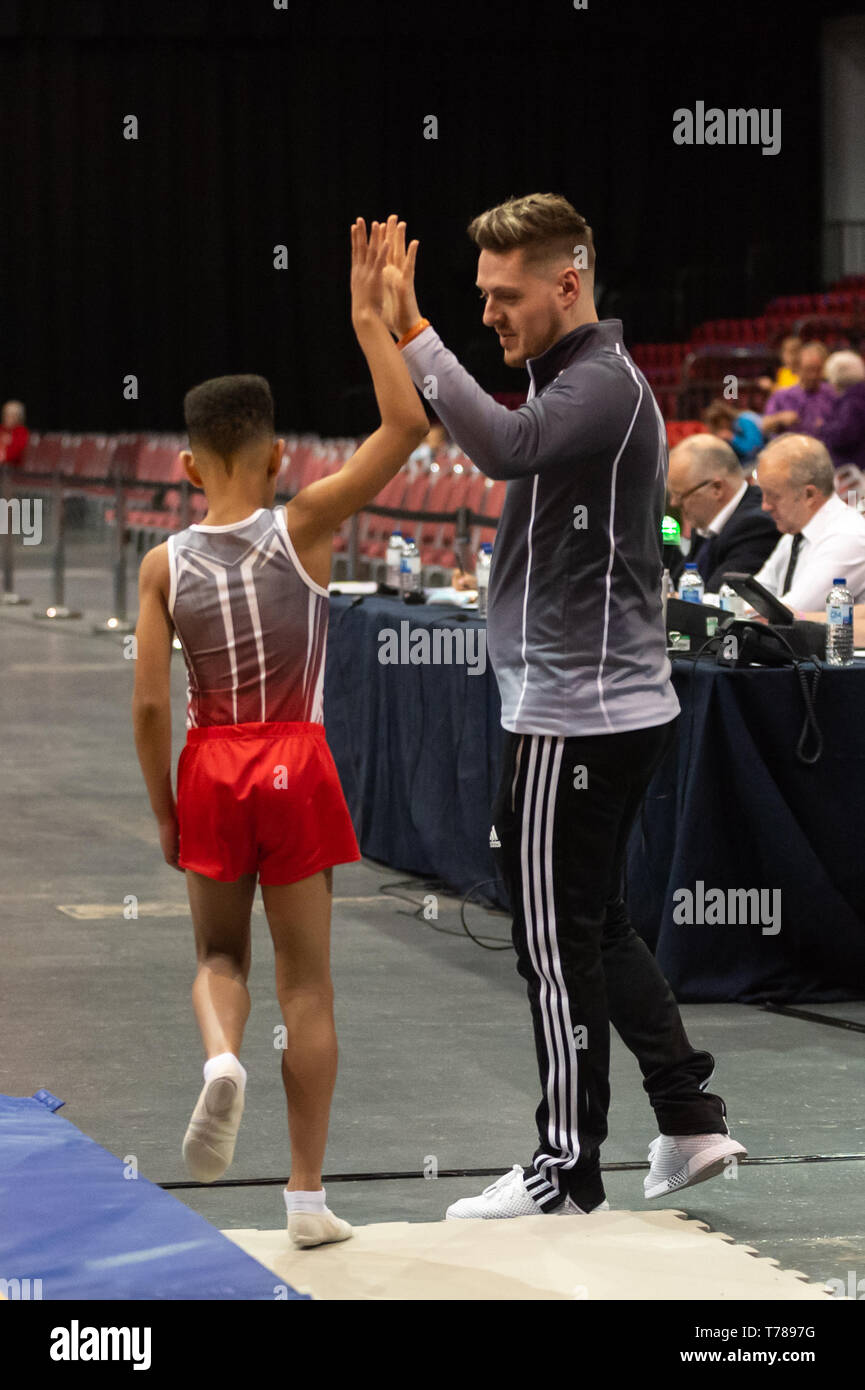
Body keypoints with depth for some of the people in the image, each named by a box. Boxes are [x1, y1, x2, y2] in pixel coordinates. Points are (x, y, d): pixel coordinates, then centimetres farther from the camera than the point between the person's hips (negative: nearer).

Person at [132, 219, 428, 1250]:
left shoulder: (164, 564, -4)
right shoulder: (301, 529, -9)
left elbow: (148, 706, -5)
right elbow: (406, 427, -12)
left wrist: (163, 813, 6)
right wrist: (368, 318, -8)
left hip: (208, 770, 1)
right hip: (295, 763, -1)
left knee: (218, 953, 19)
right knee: (306, 980, 7)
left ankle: (221, 1056, -16)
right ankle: (307, 1194, 8)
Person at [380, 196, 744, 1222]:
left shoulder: (604, 384, -16)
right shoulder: (575, 379, 17)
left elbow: (506, 446, -35)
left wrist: (413, 337, -35)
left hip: (576, 715, -11)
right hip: (607, 704, 11)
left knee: (558, 942, -3)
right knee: (595, 927, 17)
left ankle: (567, 1170, 5)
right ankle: (690, 1119, 20)